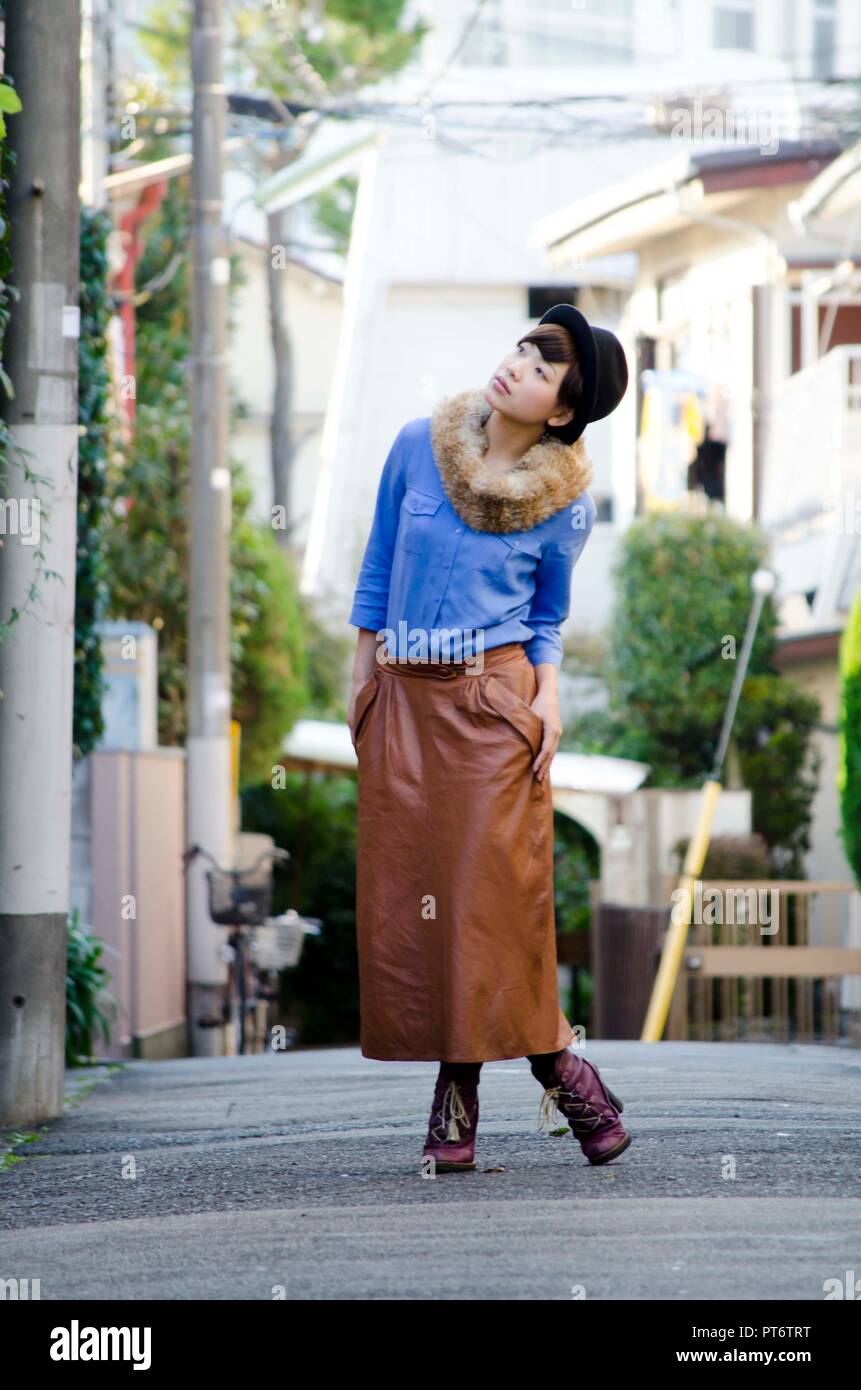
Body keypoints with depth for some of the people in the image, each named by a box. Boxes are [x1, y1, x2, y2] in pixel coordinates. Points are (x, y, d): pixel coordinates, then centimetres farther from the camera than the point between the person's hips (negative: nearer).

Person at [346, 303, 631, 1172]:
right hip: (403, 695, 3)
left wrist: (548, 697, -7)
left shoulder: (565, 502, -3)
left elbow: (548, 619, 9)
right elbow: (378, 565, 12)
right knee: (402, 889, 1)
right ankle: (455, 1079, 9)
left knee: (497, 887, -6)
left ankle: (551, 1057, 9)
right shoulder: (420, 446, 1)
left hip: (495, 695, -3)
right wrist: (360, 674, 11)